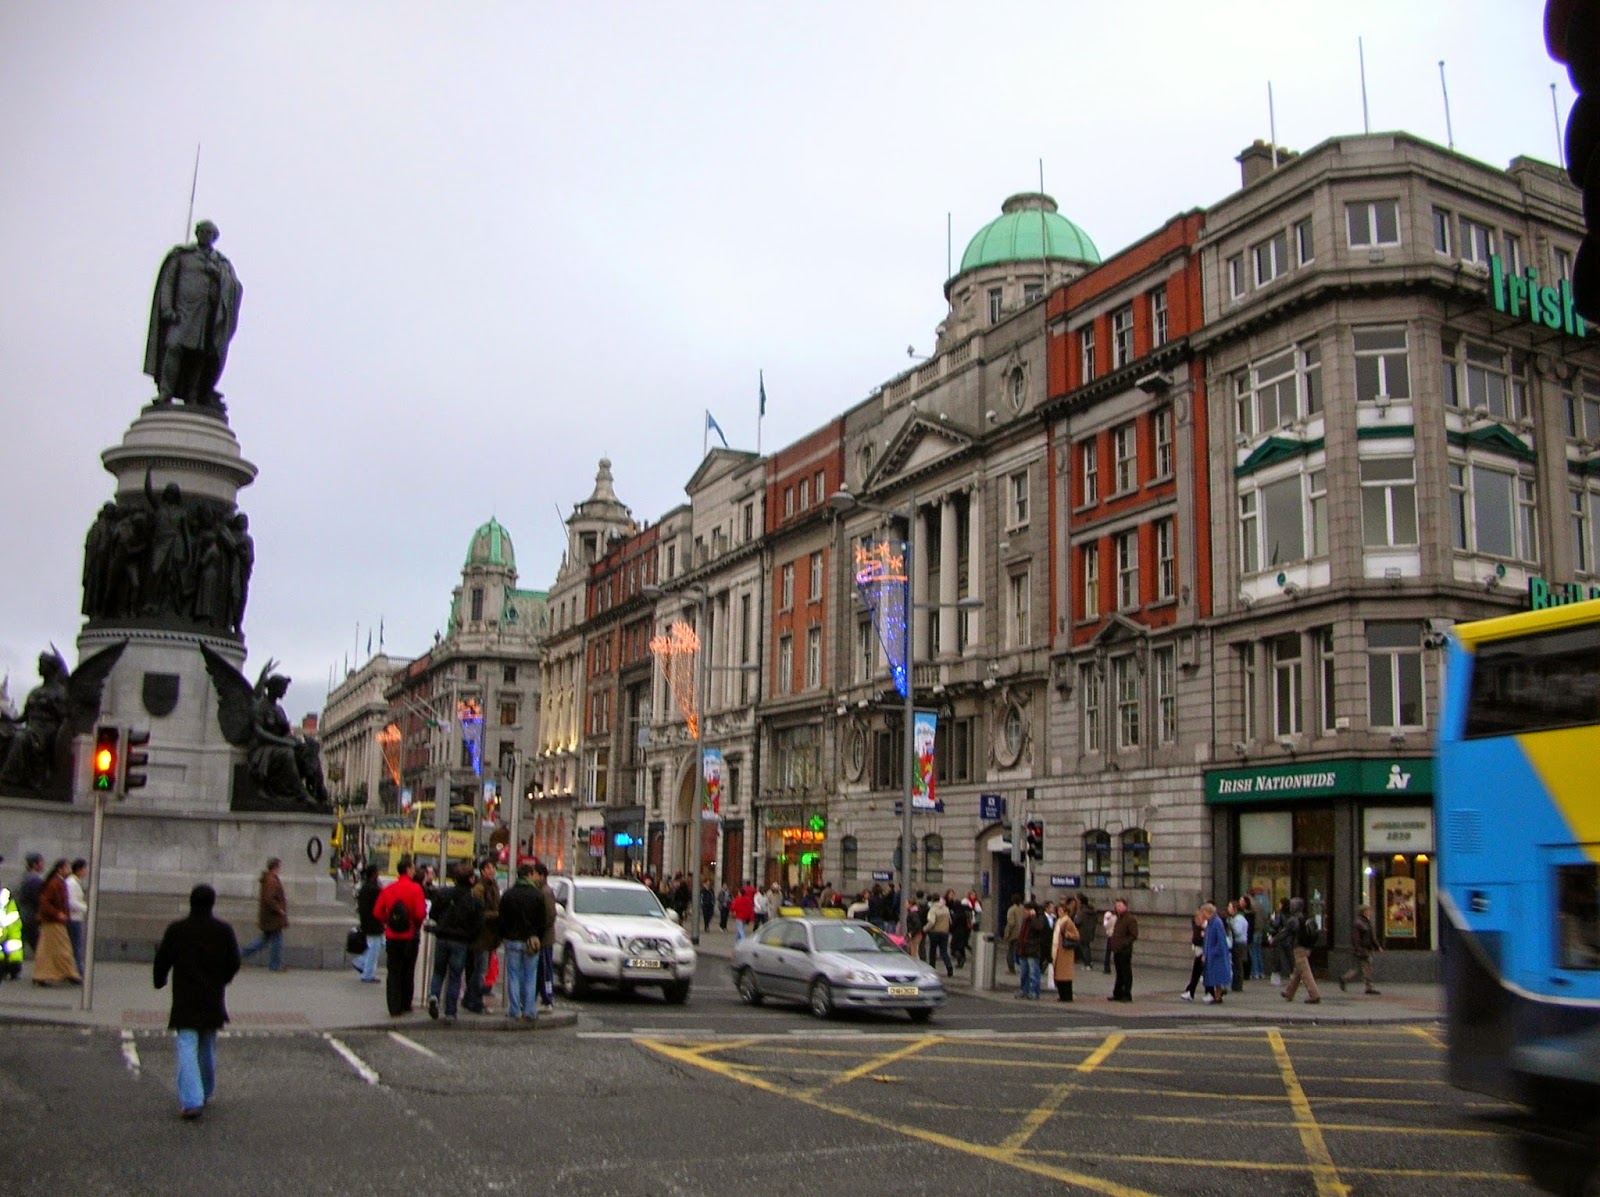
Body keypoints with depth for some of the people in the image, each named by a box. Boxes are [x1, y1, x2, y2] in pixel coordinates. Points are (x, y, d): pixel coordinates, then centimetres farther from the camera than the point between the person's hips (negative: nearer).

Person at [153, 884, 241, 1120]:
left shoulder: (176, 930, -7)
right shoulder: (224, 930, -3)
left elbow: (162, 960, -3)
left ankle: (192, 1101, -16)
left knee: (187, 1047, -4)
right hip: (213, 999, 2)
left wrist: (160, 981, 18)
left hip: (185, 999, -2)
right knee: (208, 1046, 18)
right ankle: (206, 1093, 31)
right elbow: (234, 963, 1)